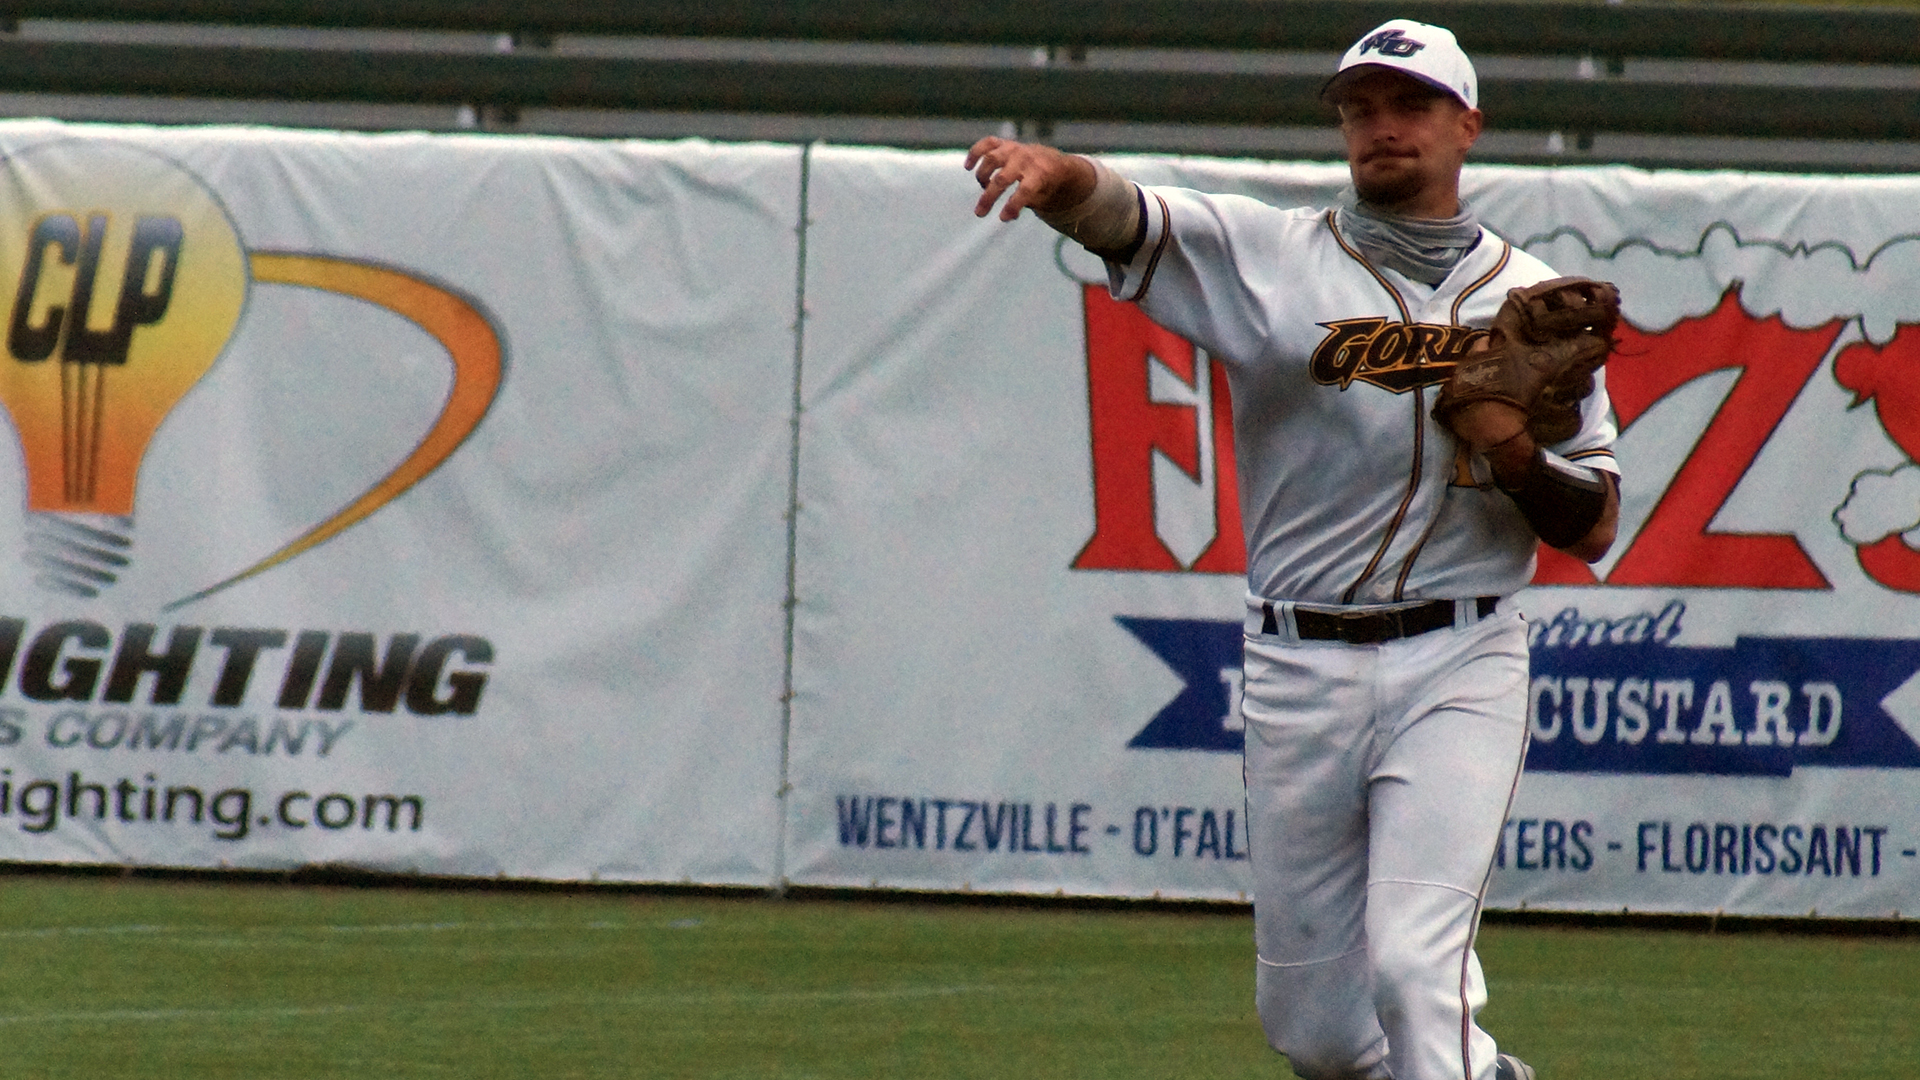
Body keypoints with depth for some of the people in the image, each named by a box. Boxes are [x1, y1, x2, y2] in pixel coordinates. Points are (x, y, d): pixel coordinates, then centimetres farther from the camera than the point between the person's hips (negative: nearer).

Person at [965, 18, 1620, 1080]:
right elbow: (1118, 214, -13)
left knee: (1412, 962, -19)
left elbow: (1594, 527, 9)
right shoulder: (1268, 257, 5)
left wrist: (1514, 451, -12)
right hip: (1300, 674, 2)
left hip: (1459, 670, -2)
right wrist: (1055, 172, -36)